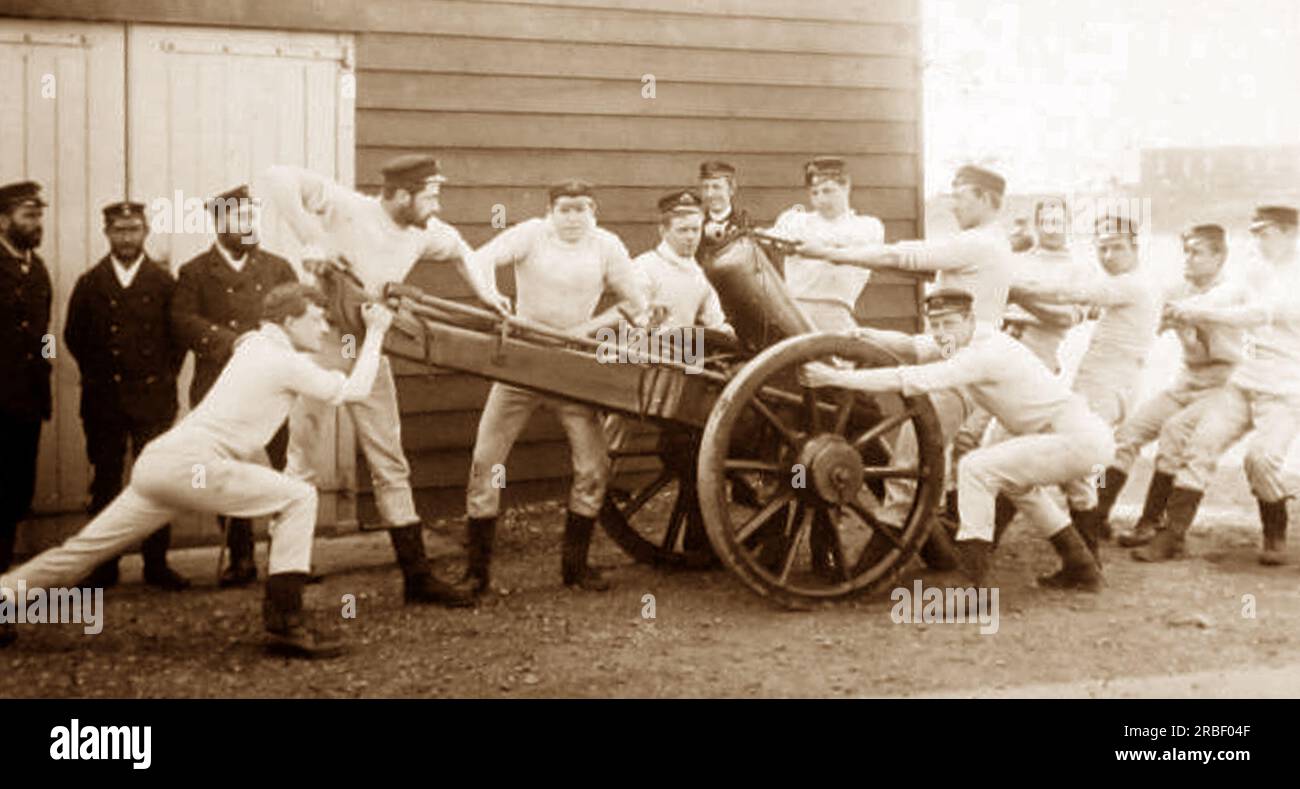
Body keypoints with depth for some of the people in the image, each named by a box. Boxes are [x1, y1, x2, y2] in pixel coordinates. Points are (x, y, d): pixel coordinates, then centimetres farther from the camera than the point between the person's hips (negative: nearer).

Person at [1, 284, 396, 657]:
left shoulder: (255, 344, 19)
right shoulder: (286, 362, -6)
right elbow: (353, 391, 1)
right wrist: (376, 332, 8)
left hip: (157, 460, 9)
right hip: (189, 464, -9)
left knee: (88, 547, 16)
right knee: (298, 498, -8)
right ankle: (284, 621, -10)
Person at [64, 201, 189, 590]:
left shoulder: (164, 282, 5)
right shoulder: (90, 283, 8)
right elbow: (74, 335, 12)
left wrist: (166, 375, 1)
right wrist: (96, 374, 7)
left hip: (154, 397, -1)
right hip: (103, 398, 1)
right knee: (105, 481, 4)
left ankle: (156, 564, 5)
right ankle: (103, 567, 9)